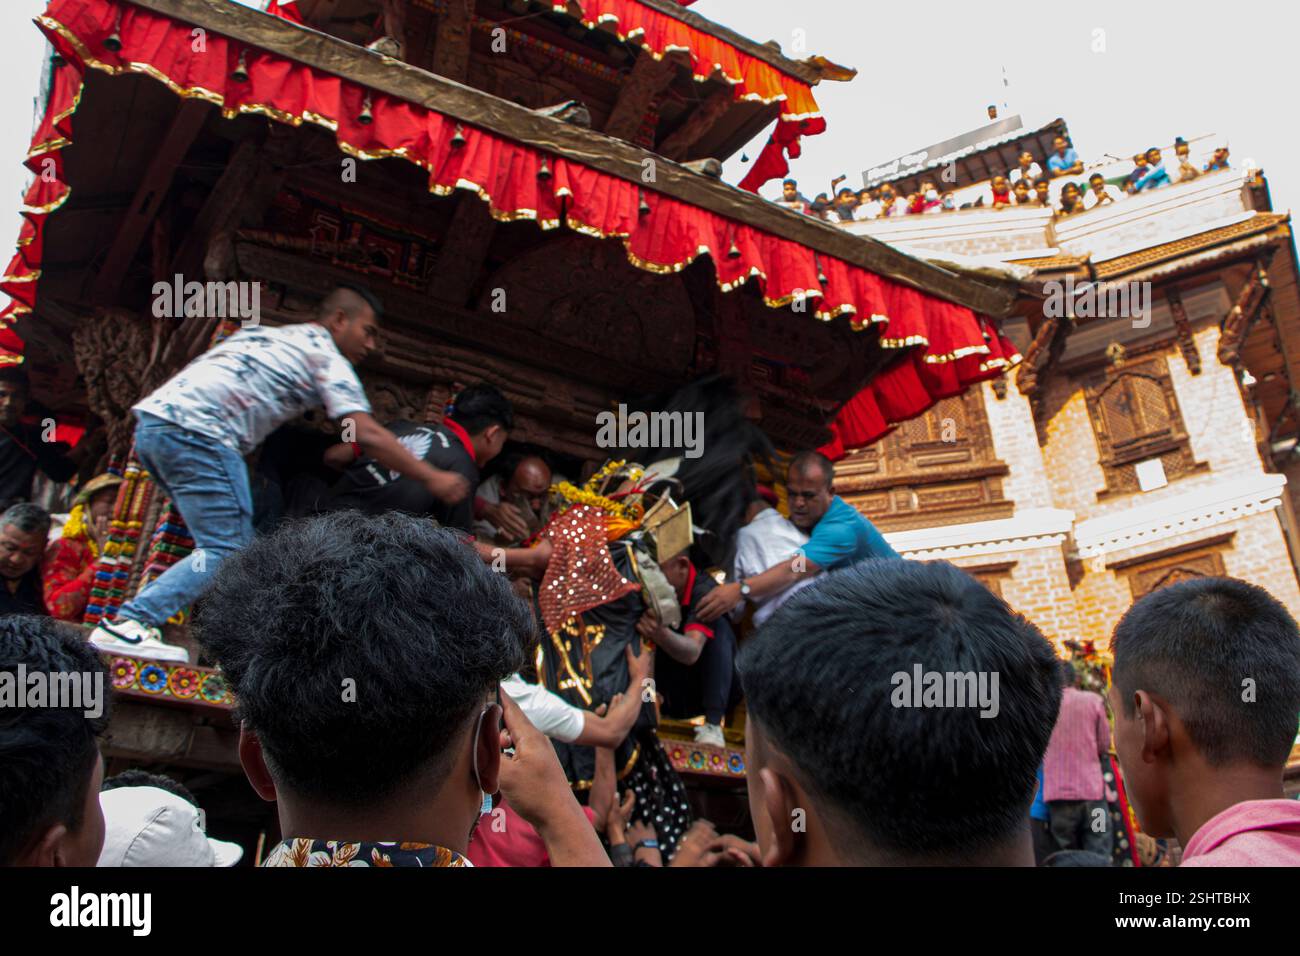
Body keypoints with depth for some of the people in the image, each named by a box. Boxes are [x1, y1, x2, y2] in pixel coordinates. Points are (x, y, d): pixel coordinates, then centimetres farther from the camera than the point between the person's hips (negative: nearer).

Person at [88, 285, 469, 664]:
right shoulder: (324, 355, 3)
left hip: (151, 418, 9)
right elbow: (366, 435, -7)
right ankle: (129, 623, -15)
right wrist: (431, 479, -3)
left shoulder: (261, 333, 28)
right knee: (227, 550, -7)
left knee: (224, 544, 14)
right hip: (196, 432, -9)